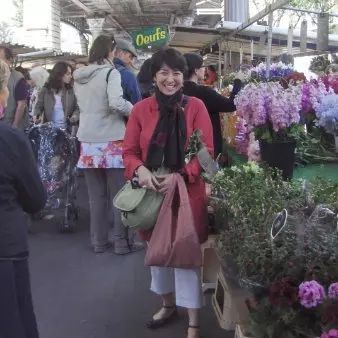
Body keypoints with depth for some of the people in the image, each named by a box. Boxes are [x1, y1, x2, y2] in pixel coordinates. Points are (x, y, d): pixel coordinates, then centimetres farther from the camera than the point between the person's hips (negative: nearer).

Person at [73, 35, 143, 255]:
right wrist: (133, 109, -6)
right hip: (111, 141, -6)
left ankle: (99, 241, 17)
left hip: (88, 141, 6)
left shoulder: (79, 76, 11)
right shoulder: (110, 72, -8)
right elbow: (116, 103, -22)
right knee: (120, 195, 4)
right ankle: (122, 243, 8)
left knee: (96, 195, 11)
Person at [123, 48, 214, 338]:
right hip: (151, 193, 3)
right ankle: (168, 304, 41)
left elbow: (206, 150, -8)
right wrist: (140, 170, -20)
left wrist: (179, 175, -22)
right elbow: (129, 151, 2)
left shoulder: (195, 106, -5)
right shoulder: (141, 109, 1)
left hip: (188, 191, -3)